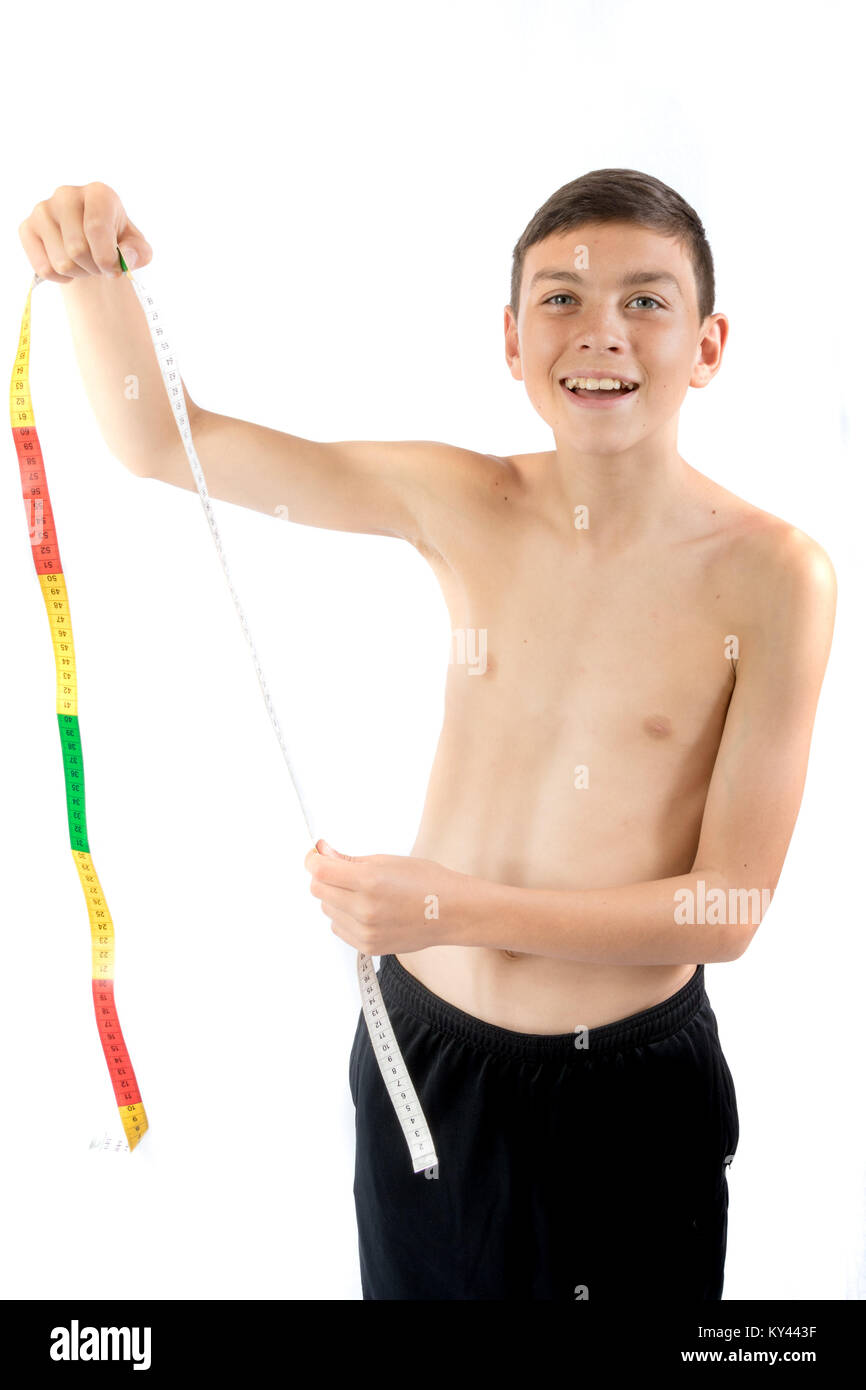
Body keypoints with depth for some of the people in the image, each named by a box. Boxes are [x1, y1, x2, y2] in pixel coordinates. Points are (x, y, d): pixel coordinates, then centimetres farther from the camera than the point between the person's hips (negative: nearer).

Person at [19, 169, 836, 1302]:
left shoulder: (772, 576, -16)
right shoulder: (462, 506, -6)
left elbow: (730, 906, -15)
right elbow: (159, 442, -1)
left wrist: (461, 910, -23)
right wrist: (91, 272, -18)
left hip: (630, 1095, -2)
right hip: (421, 1052, 3)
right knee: (414, 1281, 23)